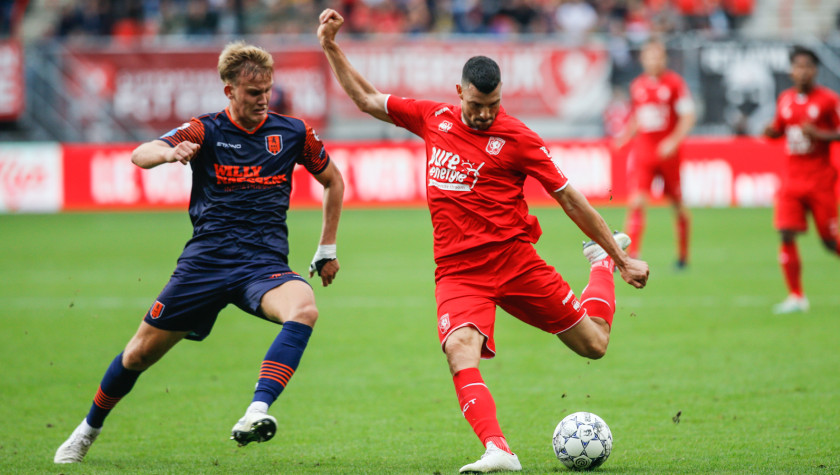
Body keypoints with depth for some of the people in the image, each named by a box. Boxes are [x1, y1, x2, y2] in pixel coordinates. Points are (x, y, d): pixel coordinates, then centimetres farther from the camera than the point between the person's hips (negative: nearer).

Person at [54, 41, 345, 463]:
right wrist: (169, 152, -41)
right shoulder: (205, 130, -1)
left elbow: (333, 181, 22)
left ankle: (257, 412, -46)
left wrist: (327, 250, 19)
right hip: (205, 261, 0)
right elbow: (140, 156, -17)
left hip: (264, 265, 0)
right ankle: (89, 429, 30)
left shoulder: (292, 132, 5)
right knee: (141, 352, 4)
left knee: (304, 309, -34)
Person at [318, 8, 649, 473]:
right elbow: (366, 98, 20)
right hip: (457, 271, 2)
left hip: (512, 259, -2)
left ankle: (603, 261, 36)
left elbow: (569, 198, 1)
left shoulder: (517, 138, -4)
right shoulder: (434, 119, 7)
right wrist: (331, 46, 12)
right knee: (460, 352, -29)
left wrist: (623, 259, 3)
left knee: (592, 343, 6)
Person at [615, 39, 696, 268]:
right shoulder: (637, 85, 9)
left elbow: (687, 117, -6)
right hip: (642, 151, 2)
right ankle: (631, 255, -13)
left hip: (667, 152, -2)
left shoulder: (674, 82, -4)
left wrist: (673, 141, -17)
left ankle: (683, 255, 26)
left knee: (678, 204, 9)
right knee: (636, 203, -13)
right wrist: (625, 136, 6)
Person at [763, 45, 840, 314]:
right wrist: (771, 131, -2)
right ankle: (796, 297, -2)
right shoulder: (785, 99, 8)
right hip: (792, 178, 4)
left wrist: (818, 135, -20)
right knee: (786, 234, -8)